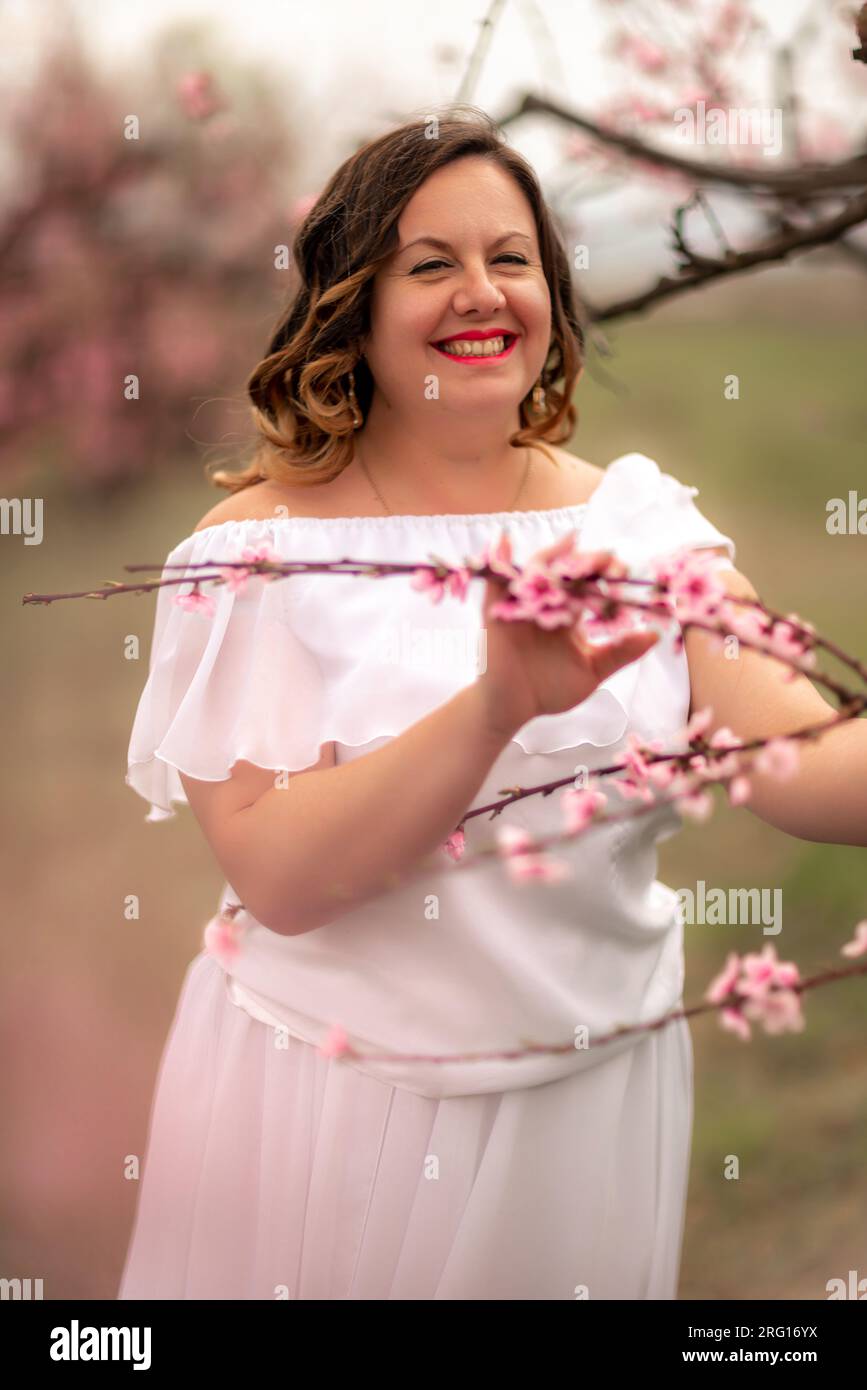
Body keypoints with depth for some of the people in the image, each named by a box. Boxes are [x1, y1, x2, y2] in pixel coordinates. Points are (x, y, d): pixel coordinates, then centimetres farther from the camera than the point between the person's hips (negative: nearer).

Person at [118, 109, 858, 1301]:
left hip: (594, 1099, 3)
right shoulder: (261, 548, -10)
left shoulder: (638, 521, -2)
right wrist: (498, 708, -32)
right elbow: (275, 876, -20)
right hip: (327, 1101, -2)